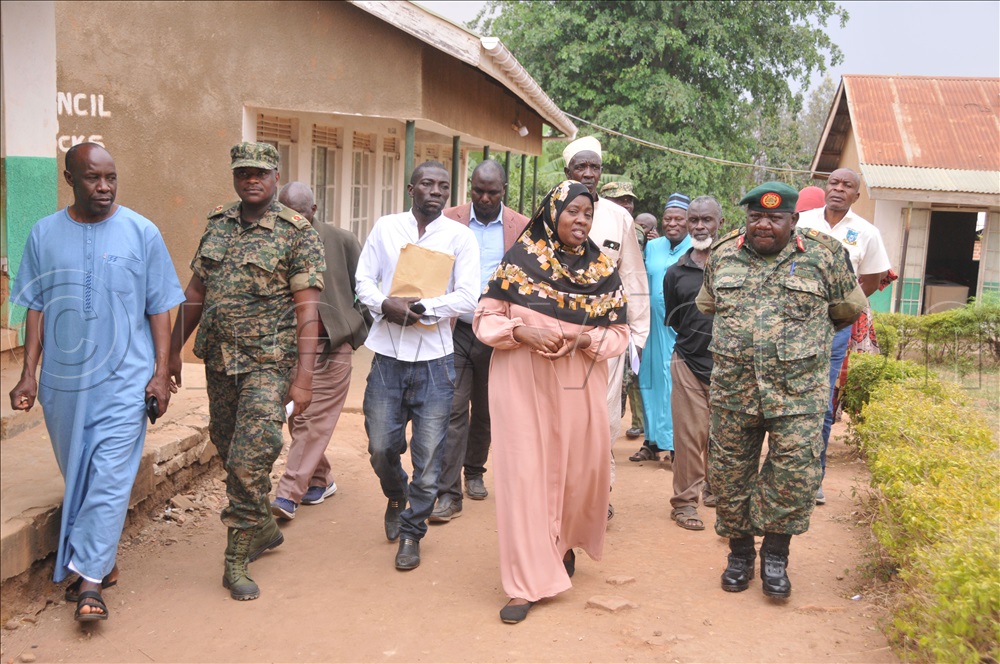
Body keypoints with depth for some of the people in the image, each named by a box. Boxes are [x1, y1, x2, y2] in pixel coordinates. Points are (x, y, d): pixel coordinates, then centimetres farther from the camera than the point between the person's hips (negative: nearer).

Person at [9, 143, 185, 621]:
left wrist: (161, 372, -4)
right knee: (77, 475, 12)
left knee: (109, 478, -7)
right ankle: (103, 560, 29)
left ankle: (89, 580, 0)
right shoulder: (44, 234, 5)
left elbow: (159, 308, 1)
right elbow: (36, 308, 9)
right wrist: (28, 373, 3)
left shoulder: (141, 233, -1)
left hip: (124, 378, -3)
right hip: (62, 380, 3)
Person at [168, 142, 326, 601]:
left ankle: (238, 559, 5)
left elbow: (307, 309, -12)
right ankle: (264, 528, 36)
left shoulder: (297, 233, -7)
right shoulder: (217, 224, 9)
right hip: (218, 359, 6)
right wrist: (175, 349, 14)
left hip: (268, 364, -6)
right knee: (230, 455, 15)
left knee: (249, 460, -9)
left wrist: (303, 375, -18)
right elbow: (195, 293, 16)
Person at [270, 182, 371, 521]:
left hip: (330, 346, -4)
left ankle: (289, 494, -1)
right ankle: (321, 480, 28)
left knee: (315, 419, -4)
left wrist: (359, 328, -1)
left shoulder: (341, 241, -2)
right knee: (298, 419, 11)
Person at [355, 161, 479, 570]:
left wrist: (421, 308, -16)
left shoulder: (460, 236, 1)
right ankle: (396, 500, 39)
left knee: (428, 455, 2)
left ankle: (412, 532, 21)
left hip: (434, 359, -1)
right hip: (388, 355, 2)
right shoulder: (385, 227, 6)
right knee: (381, 447, 6)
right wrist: (386, 304, -14)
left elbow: (468, 298, -7)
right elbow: (364, 280, 5)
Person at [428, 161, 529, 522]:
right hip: (456, 330, -1)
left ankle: (474, 472, 35)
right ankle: (448, 493, -2)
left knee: (485, 410, 15)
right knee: (454, 409, -6)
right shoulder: (449, 220, 0)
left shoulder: (522, 227, 1)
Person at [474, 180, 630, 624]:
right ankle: (527, 581, 7)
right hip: (521, 382, -2)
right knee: (524, 471, -3)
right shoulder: (519, 259, -2)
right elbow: (486, 318, -1)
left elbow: (618, 333, 5)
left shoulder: (603, 269, 5)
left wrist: (586, 339, -14)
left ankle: (564, 545, 38)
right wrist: (522, 331, -18)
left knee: (580, 469, 7)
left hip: (578, 384, 3)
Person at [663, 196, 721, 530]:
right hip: (689, 362, 1)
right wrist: (695, 338, 9)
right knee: (690, 434, -2)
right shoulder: (676, 272, 8)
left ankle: (716, 490, 29)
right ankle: (685, 501, 8)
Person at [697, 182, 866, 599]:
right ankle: (740, 553, 26)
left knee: (795, 474, -5)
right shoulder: (722, 256, 8)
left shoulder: (824, 256, 0)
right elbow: (706, 306, 25)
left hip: (797, 391, -2)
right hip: (732, 390, 2)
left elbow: (849, 309, 13)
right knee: (729, 473, 7)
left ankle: (775, 556, 15)